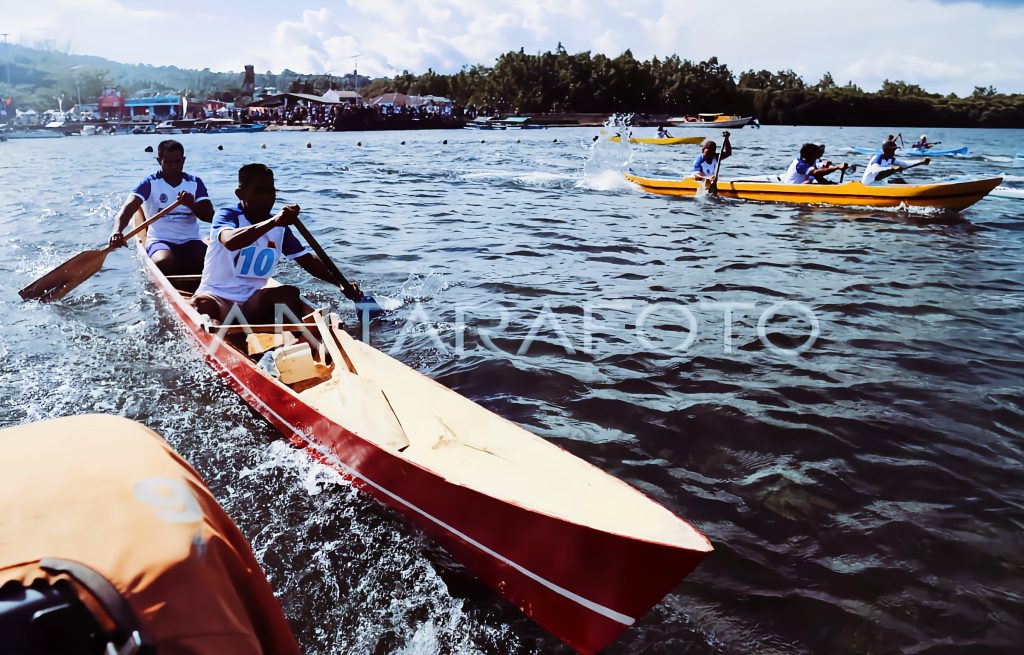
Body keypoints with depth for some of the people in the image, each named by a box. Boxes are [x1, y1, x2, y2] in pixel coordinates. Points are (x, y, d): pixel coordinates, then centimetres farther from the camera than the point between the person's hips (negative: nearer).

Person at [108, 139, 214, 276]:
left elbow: (210, 216, -1)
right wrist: (117, 231, -36)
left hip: (190, 240, 2)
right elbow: (128, 207, -15)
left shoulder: (195, 183, 8)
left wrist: (192, 205, -23)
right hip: (160, 240, -2)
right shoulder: (150, 183, 0)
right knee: (164, 262, -36)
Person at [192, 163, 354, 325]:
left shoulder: (280, 228, 6)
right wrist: (273, 221, -44)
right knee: (202, 303, -36)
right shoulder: (226, 215, -10)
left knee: (290, 293, -19)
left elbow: (307, 259, 7)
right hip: (216, 295, -5)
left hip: (252, 300, 5)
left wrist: (341, 282, -9)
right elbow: (230, 242, -33)